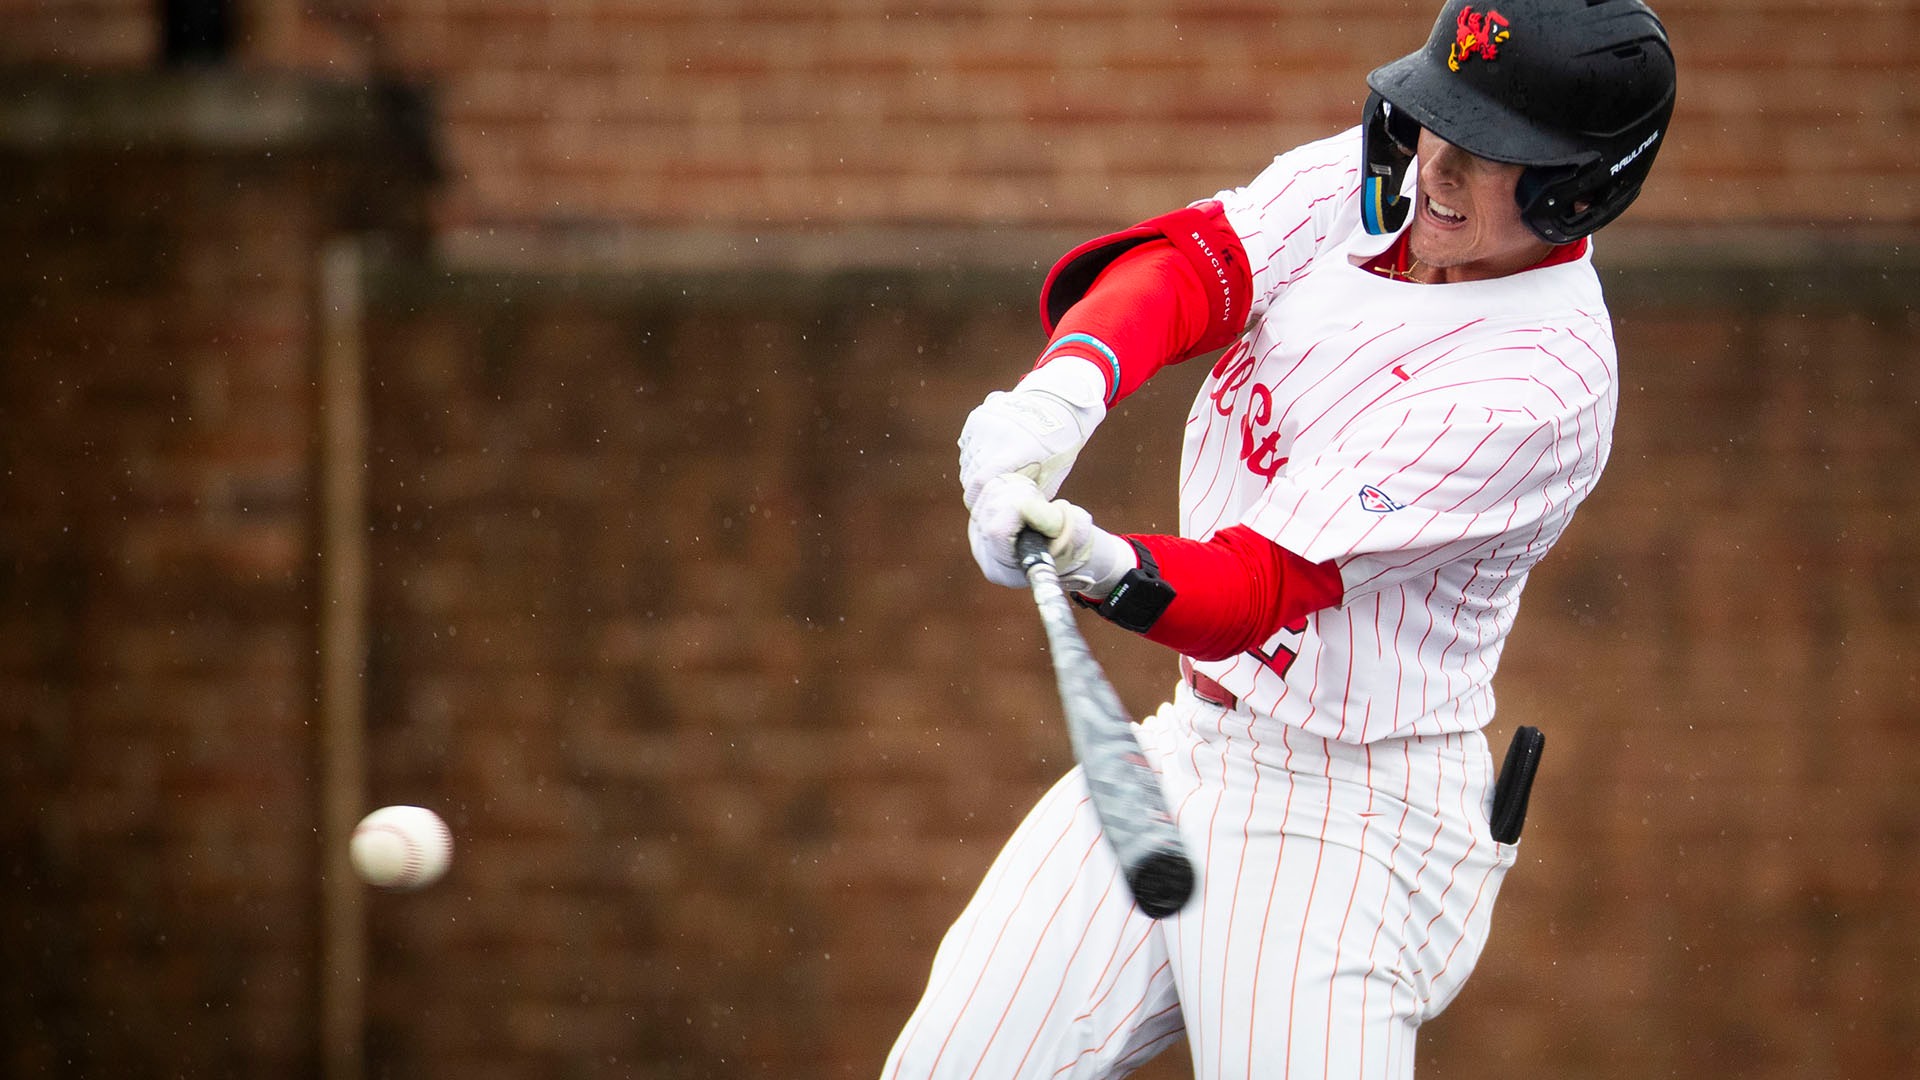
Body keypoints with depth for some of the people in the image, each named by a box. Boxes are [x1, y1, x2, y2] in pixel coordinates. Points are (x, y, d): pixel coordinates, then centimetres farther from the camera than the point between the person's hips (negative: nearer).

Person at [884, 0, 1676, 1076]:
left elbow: (1263, 585, -29)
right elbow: (1195, 261, -16)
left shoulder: (1542, 385, -23)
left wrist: (1110, 569, -48)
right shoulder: (1366, 180, -1)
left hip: (1352, 822, -7)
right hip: (1197, 745, 7)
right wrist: (1064, 390, -37)